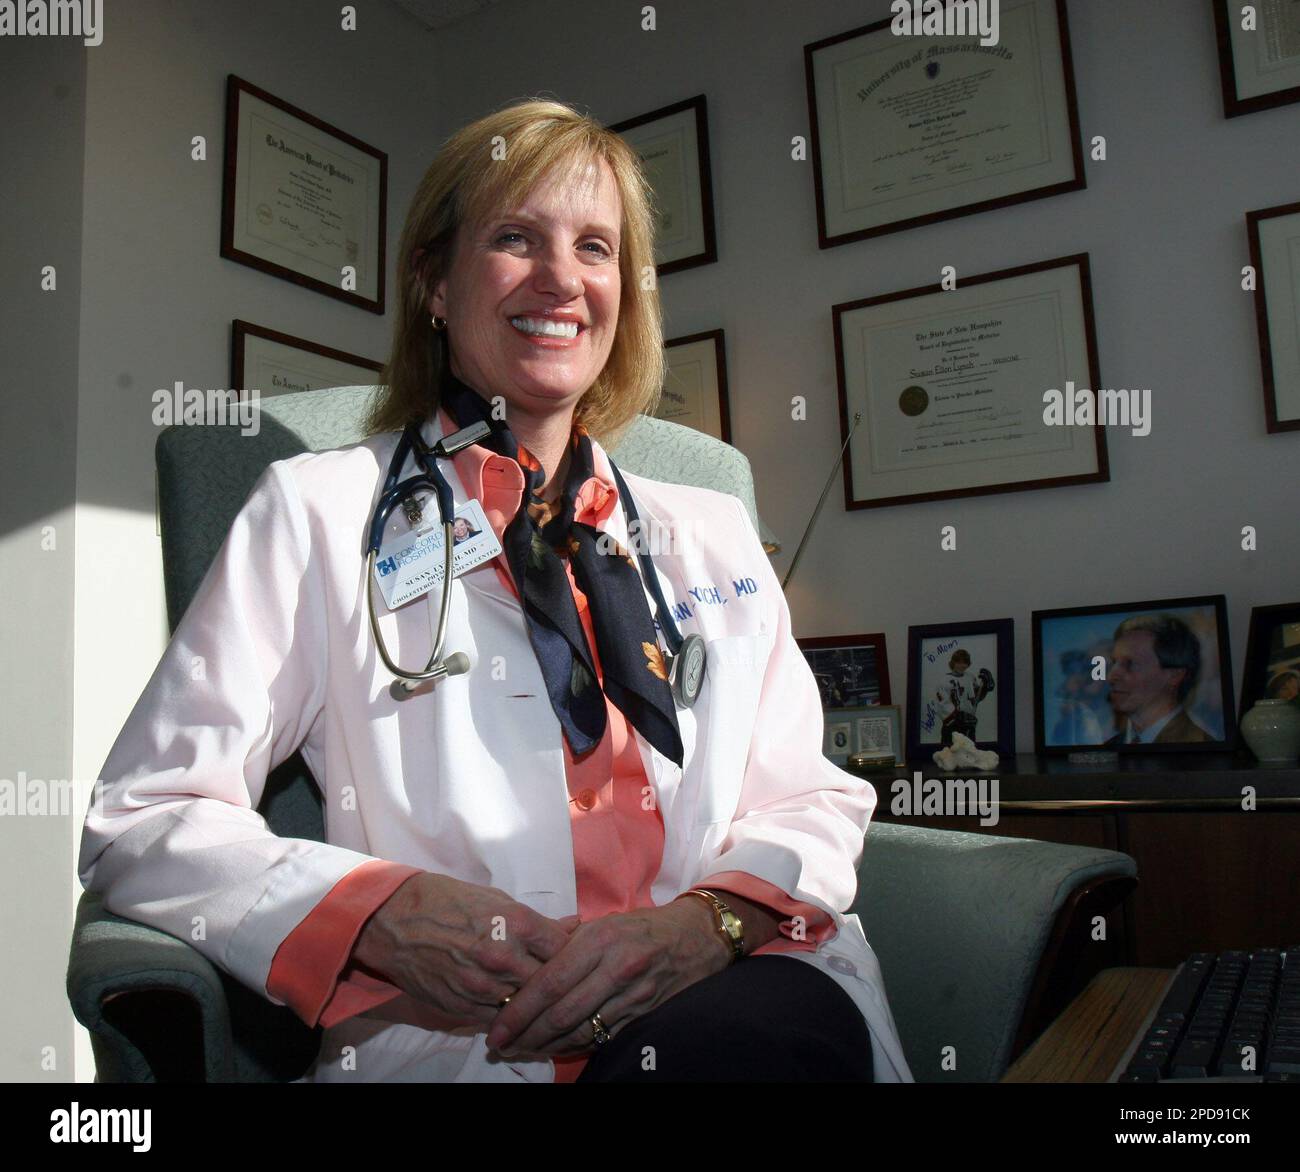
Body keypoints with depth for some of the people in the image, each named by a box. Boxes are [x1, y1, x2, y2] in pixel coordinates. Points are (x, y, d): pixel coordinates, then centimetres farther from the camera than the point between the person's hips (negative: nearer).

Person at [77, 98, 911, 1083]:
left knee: (800, 1024, -30)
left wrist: (712, 918, -10)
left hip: (726, 995, 6)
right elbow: (142, 821, 3)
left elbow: (814, 800, 13)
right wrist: (387, 914, -15)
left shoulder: (713, 532, 17)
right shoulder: (318, 510, 7)